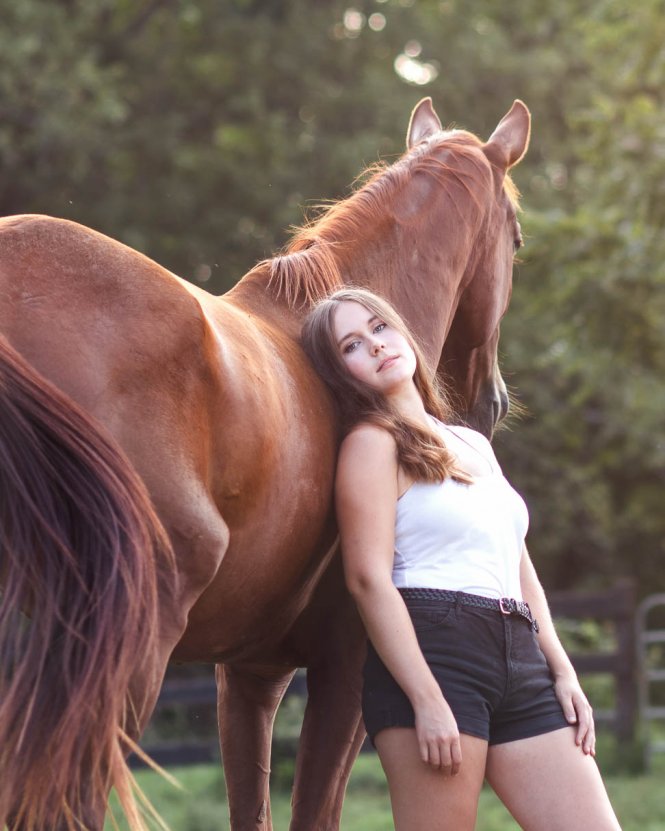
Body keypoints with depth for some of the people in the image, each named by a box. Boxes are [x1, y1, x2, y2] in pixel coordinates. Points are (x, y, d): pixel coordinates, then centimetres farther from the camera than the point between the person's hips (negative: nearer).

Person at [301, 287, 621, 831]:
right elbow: (369, 579, -10)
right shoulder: (373, 441, 1)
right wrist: (428, 703, -19)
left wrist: (563, 673, 12)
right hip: (432, 651, -7)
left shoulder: (474, 445, 23)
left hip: (521, 661, 7)